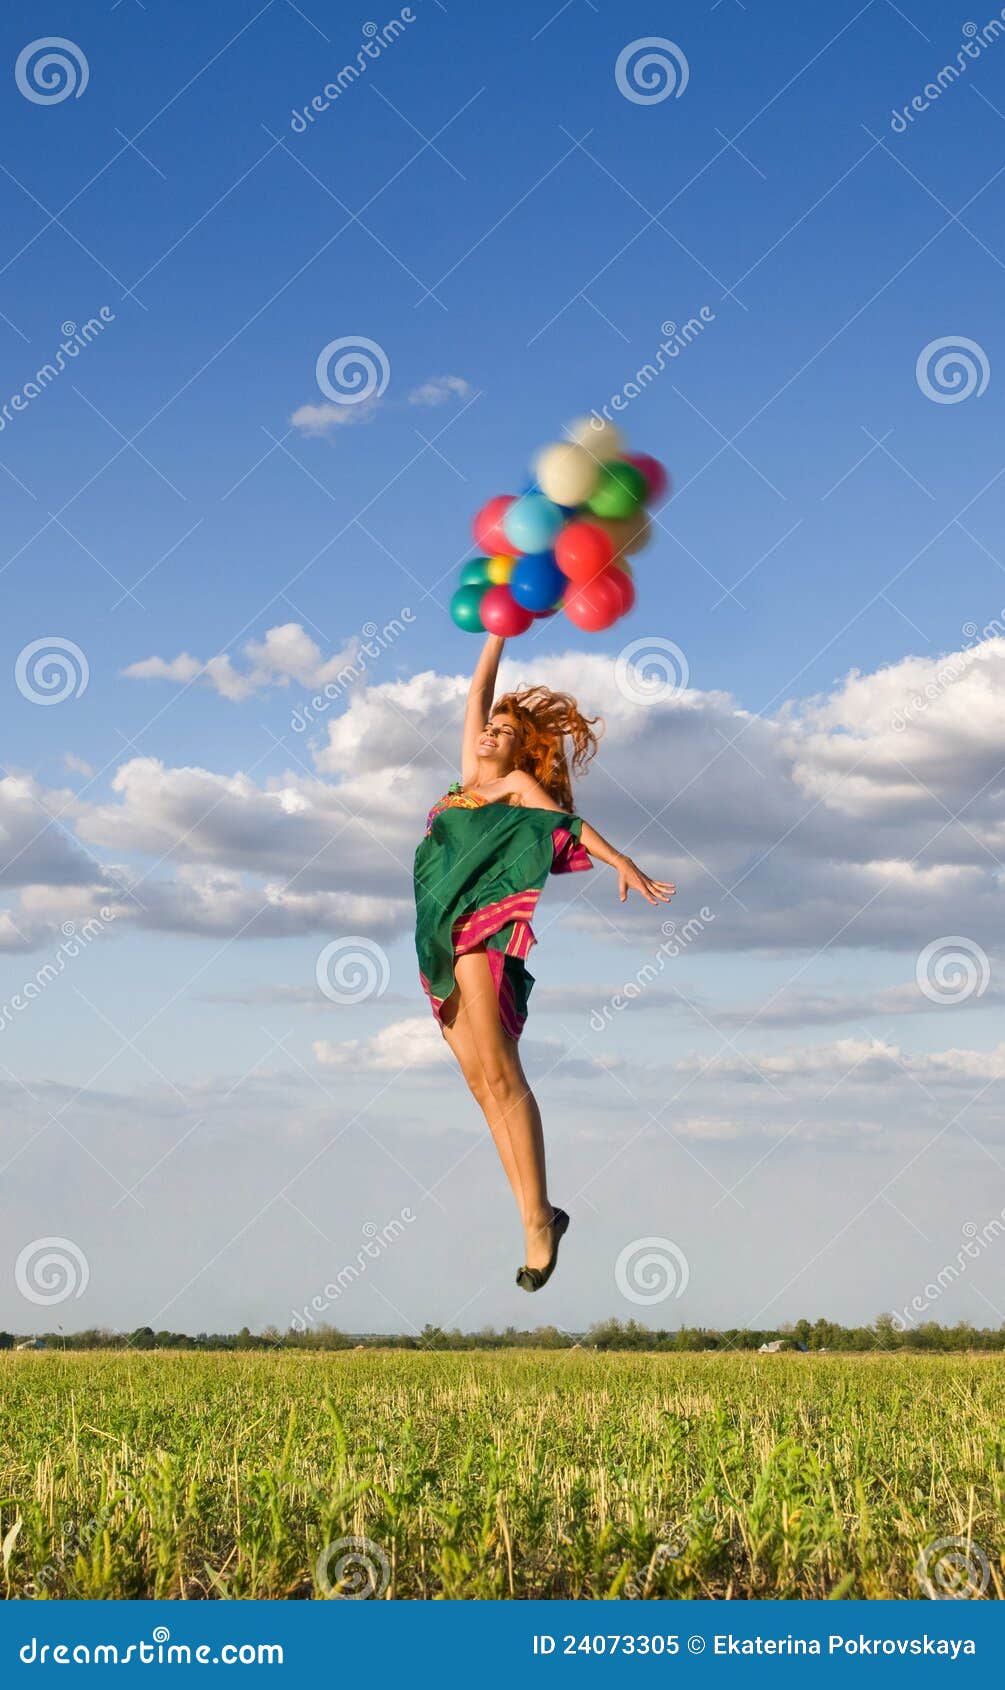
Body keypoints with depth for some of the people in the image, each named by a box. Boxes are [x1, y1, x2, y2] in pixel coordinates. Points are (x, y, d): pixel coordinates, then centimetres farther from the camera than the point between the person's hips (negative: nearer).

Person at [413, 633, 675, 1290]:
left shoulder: (519, 783, 8)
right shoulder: (469, 777, 24)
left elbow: (568, 824, -7)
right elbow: (478, 692, 29)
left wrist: (621, 861, -23)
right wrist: (497, 634, 30)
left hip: (485, 923, -7)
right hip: (442, 937, 7)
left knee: (498, 1074, -18)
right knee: (481, 1082, -3)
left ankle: (538, 1218, -24)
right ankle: (538, 1215, -6)